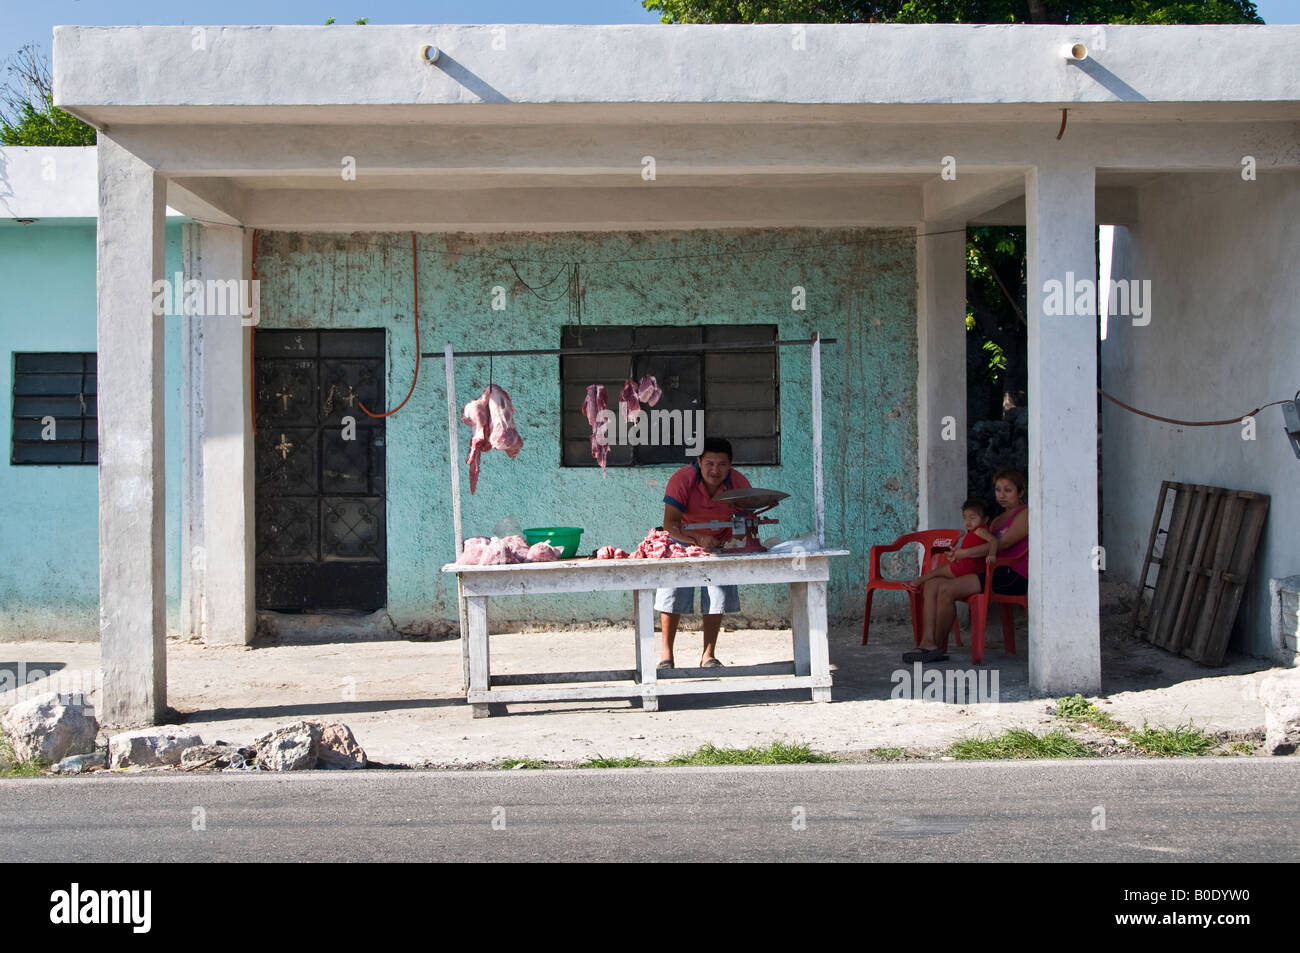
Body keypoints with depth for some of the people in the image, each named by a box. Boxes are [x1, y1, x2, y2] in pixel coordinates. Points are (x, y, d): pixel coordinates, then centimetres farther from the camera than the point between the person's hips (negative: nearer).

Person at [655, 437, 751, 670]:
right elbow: (670, 523, -32)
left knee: (717, 597, -3)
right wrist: (698, 539, -48)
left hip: (720, 543, 2)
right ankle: (666, 655, 3)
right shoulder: (681, 480, -28)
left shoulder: (739, 484, -19)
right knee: (673, 595, -8)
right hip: (683, 541, -2)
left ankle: (708, 656, 8)